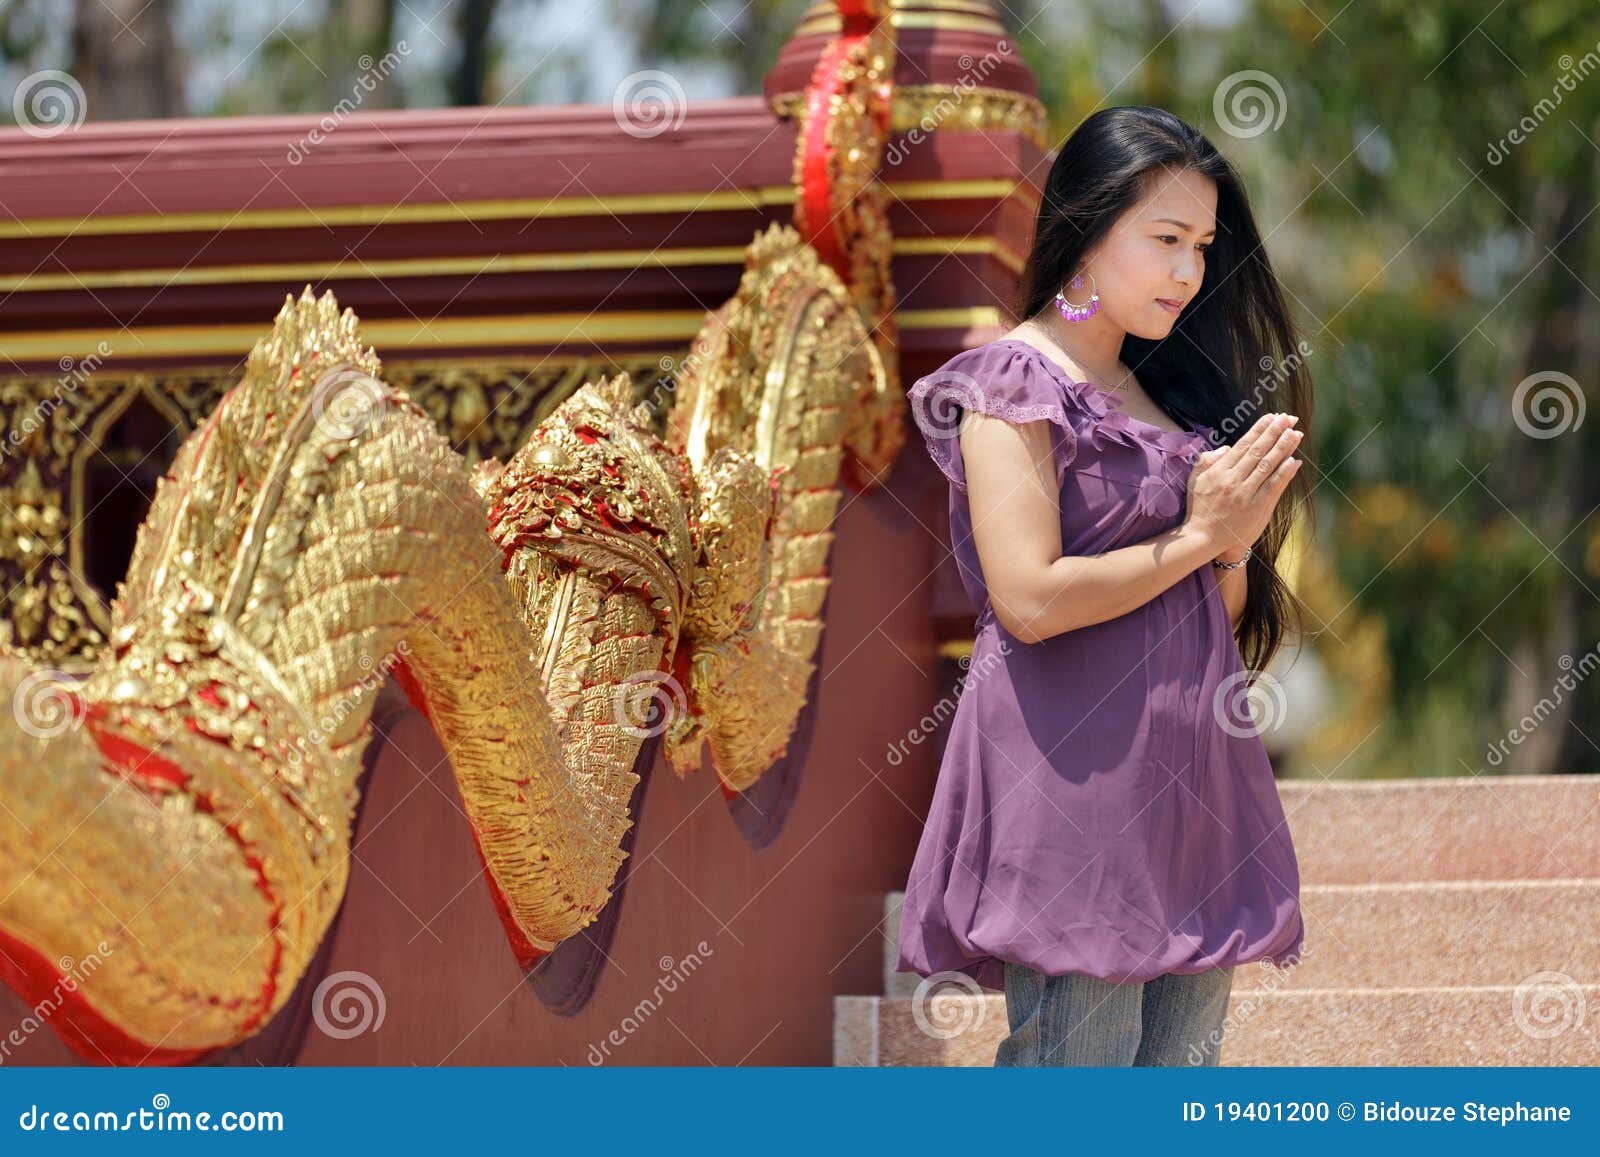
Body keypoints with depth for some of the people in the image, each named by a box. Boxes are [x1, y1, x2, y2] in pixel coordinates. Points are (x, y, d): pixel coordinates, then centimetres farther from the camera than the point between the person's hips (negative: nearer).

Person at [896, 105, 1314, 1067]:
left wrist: (1237, 540, 0)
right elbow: (1030, 598, -16)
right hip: (1075, 773, -8)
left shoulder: (1164, 393, 20)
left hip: (1193, 780, 8)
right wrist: (1196, 538, -7)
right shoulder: (1016, 382, -4)